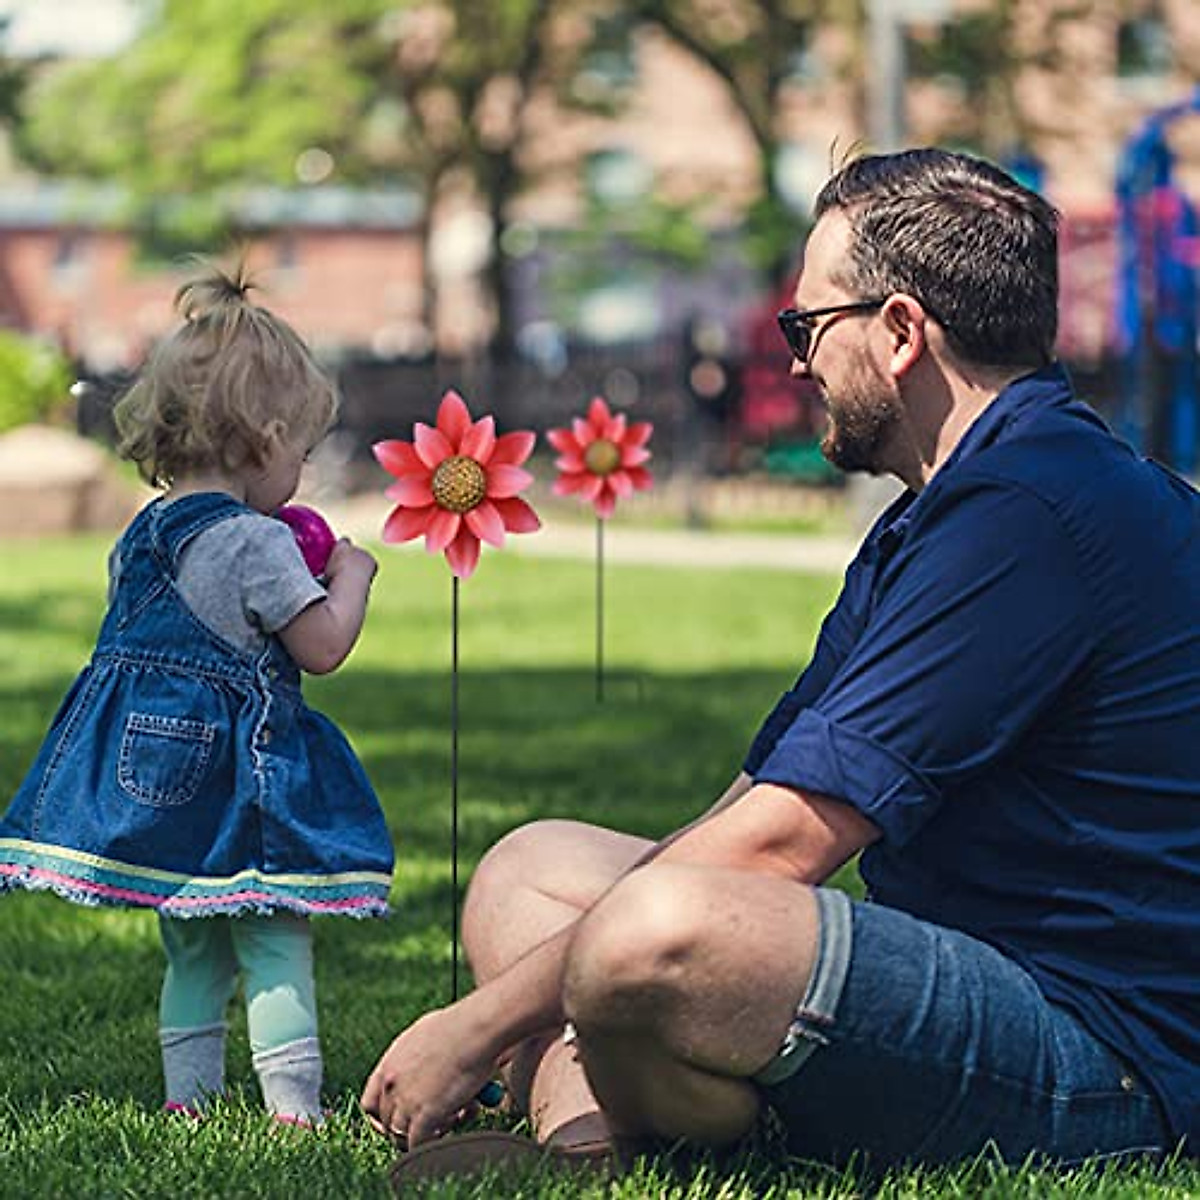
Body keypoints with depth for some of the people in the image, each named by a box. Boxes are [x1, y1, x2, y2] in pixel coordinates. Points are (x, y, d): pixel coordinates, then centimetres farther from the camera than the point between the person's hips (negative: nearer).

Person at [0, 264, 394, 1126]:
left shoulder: (142, 535, 8)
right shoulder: (257, 543, -15)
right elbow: (323, 646, -13)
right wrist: (351, 573, 4)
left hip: (150, 768, 7)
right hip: (240, 773, -7)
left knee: (193, 951, 17)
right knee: (275, 943, -1)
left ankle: (188, 1096, 19)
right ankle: (293, 1103, -4)